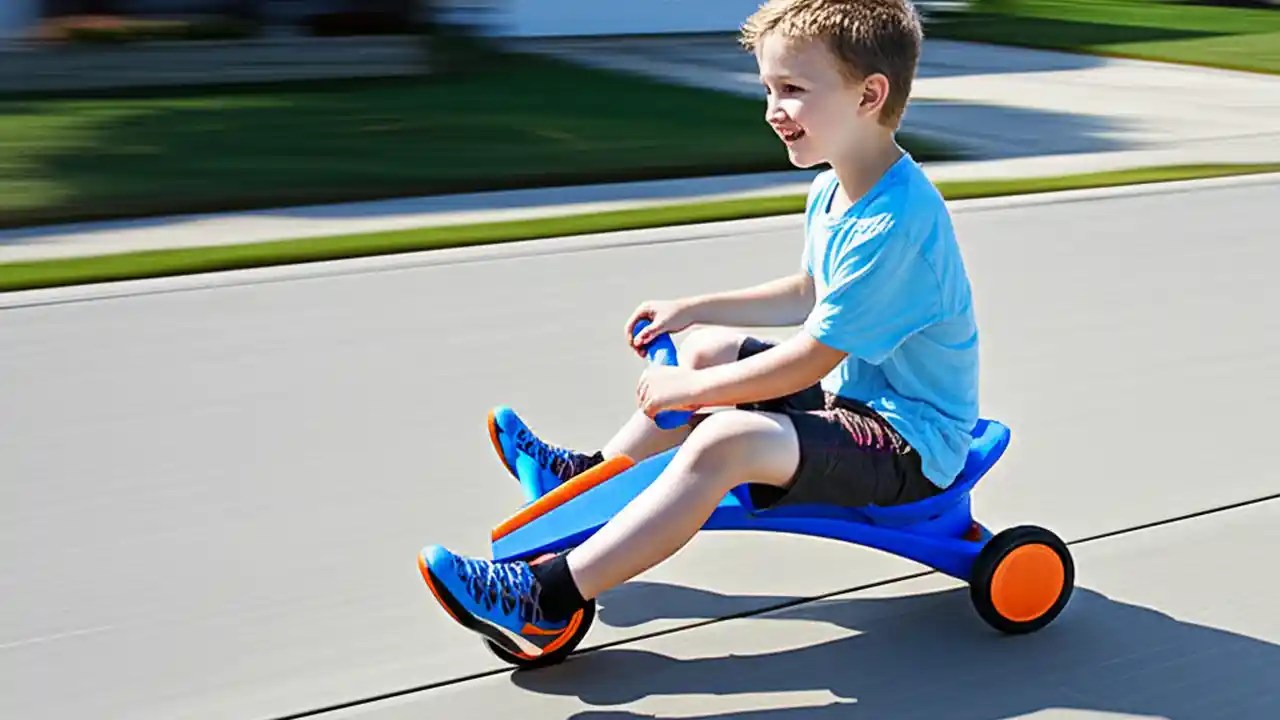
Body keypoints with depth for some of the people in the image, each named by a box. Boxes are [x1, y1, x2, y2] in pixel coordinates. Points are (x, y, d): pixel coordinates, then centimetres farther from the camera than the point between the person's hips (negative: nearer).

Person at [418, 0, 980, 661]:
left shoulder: (895, 223, -29)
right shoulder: (833, 191, 3)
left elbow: (810, 359, -27)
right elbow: (807, 294, 20)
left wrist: (685, 390, -18)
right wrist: (690, 309, 14)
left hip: (910, 443, -11)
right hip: (853, 389, 11)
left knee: (725, 441, -31)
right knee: (707, 349, 17)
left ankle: (550, 599, -29)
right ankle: (589, 475, 31)